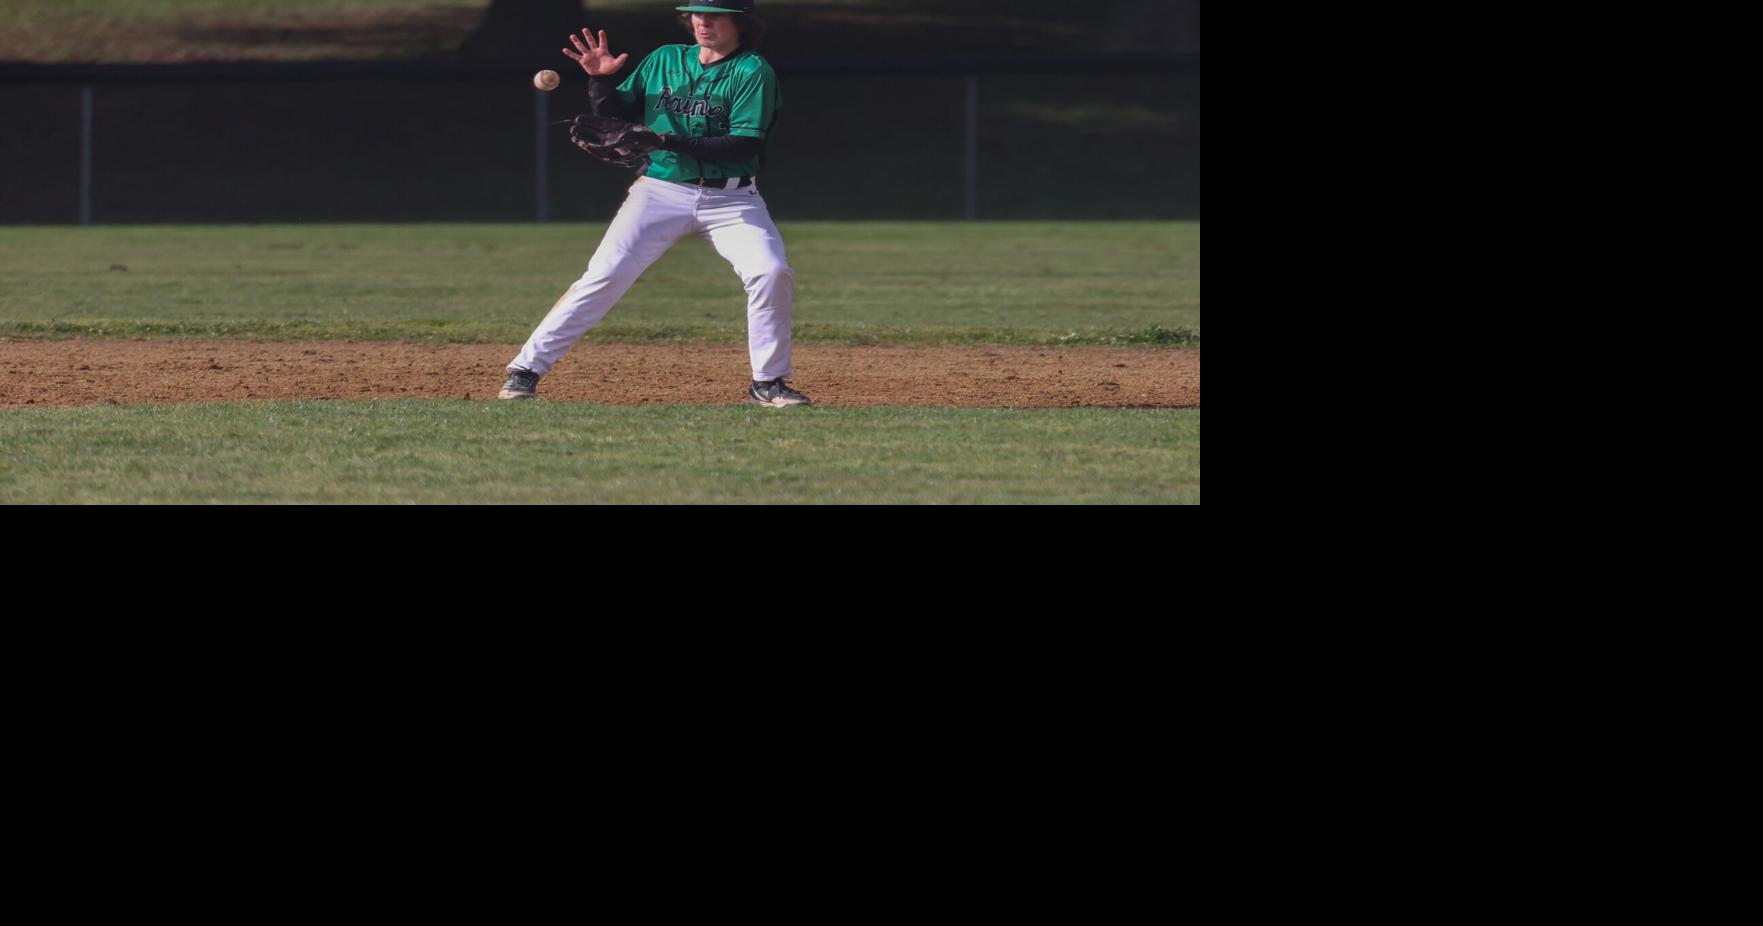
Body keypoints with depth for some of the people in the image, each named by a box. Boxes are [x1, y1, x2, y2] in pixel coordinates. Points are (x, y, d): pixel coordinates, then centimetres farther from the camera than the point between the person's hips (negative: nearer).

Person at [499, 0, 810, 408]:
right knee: (604, 276, -10)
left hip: (730, 198, -2)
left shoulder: (752, 72, -5)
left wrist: (669, 142, -24)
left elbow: (745, 144, -16)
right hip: (661, 189, 2)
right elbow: (614, 115, 15)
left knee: (771, 273, -22)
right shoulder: (664, 60, 10)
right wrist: (599, 80, -6)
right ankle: (526, 370, -6)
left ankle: (768, 382, -5)